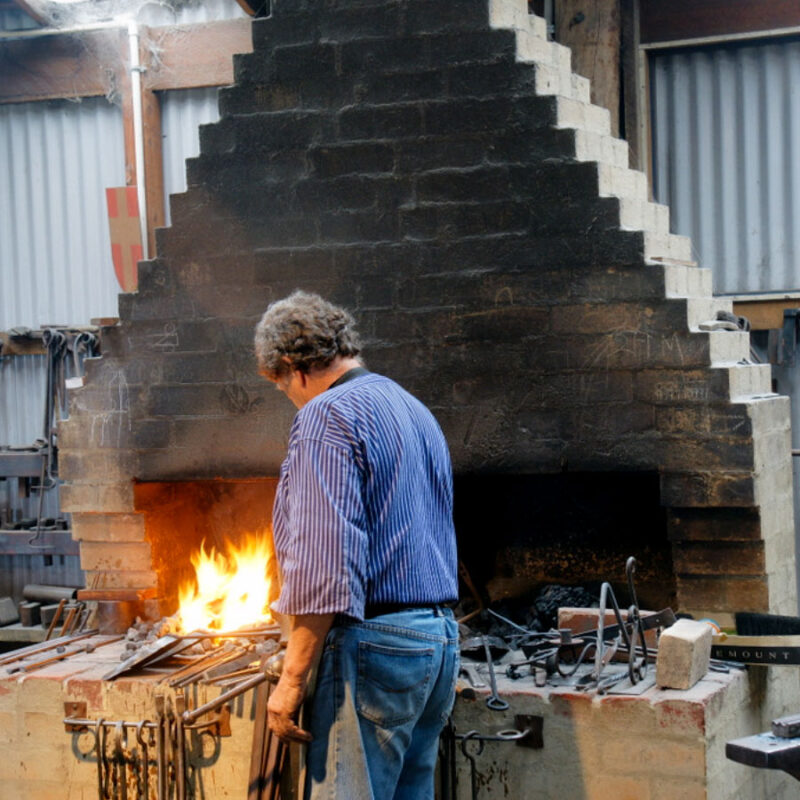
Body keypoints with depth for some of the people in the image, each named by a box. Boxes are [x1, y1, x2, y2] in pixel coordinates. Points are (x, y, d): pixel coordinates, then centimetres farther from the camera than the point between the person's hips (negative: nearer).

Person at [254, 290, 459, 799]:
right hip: (440, 639, 10)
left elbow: (322, 565, -20)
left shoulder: (327, 415, -10)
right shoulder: (418, 413, 19)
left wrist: (292, 680, -17)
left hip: (373, 643, -10)